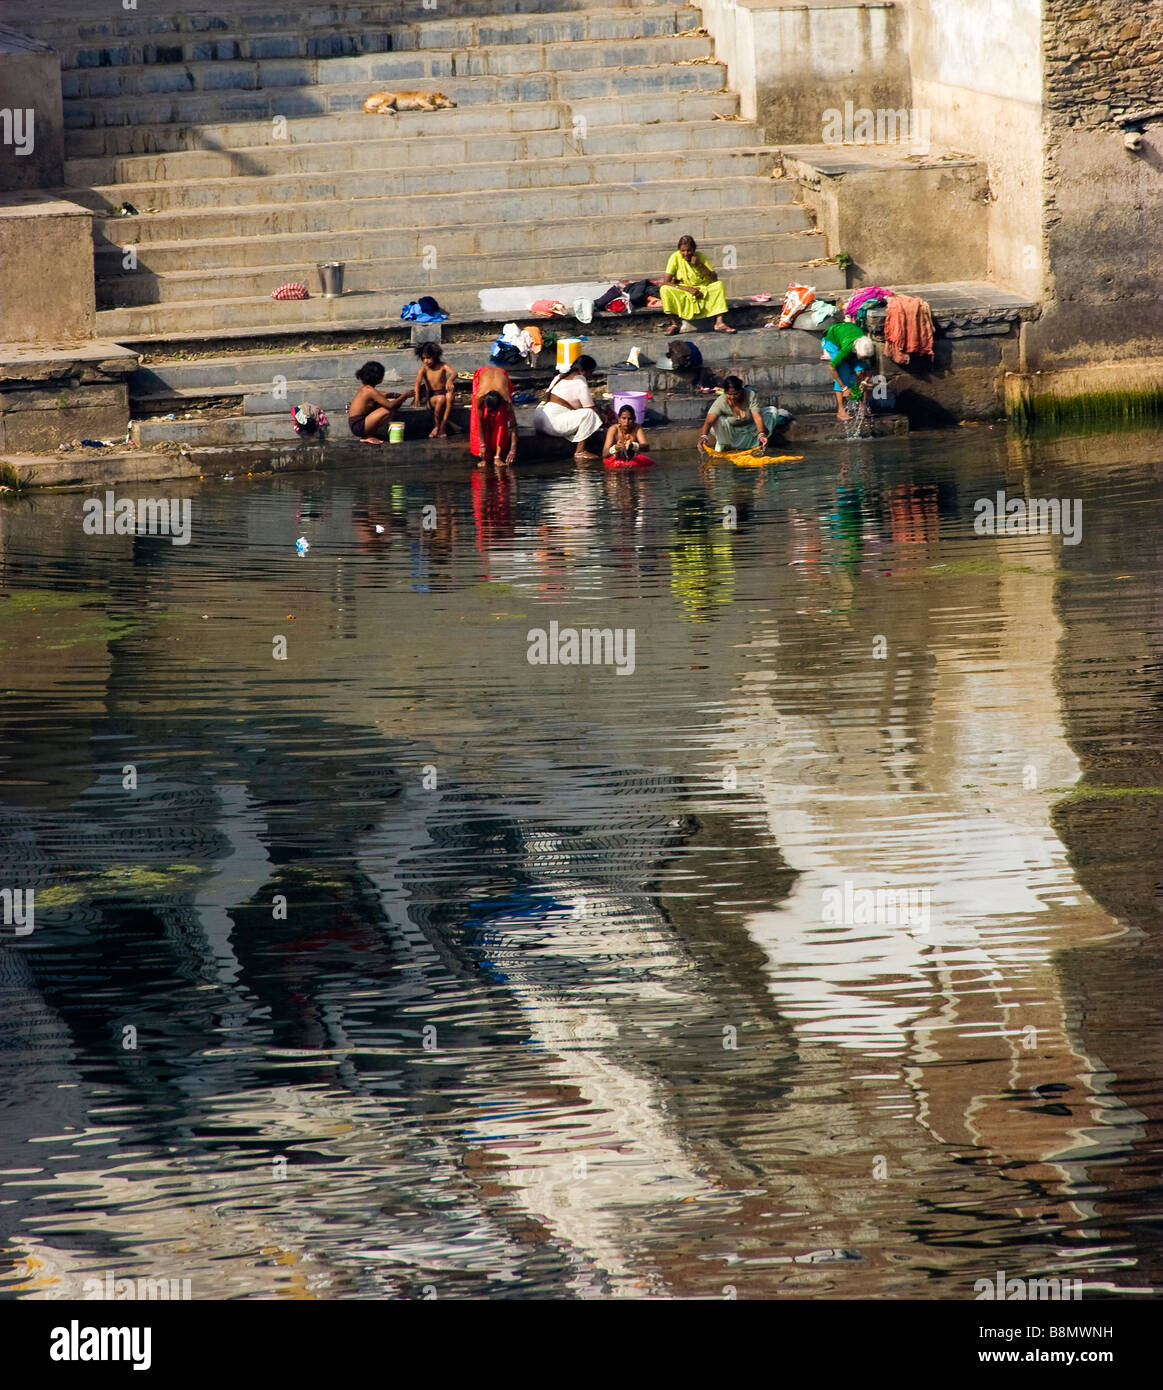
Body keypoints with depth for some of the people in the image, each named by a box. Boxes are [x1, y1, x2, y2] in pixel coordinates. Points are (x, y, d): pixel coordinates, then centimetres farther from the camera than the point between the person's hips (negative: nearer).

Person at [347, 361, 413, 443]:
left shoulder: (364, 387, 11)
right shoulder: (370, 390, -18)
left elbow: (382, 395, 27)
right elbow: (390, 405, -21)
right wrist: (405, 396, -8)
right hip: (359, 426, -10)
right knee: (388, 411, -18)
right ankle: (370, 436, -7)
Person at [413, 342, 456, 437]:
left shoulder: (442, 366, -4)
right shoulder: (424, 369, -4)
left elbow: (454, 373, -21)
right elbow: (418, 382, -19)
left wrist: (450, 380, -47)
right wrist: (417, 395, -38)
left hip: (444, 392, 1)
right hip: (431, 398, -1)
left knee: (449, 395, -35)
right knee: (441, 399, -35)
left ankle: (443, 426, -26)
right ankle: (436, 426, -14)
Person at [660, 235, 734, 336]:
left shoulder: (700, 256, -5)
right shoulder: (675, 258, -11)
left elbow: (714, 279, -10)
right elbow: (666, 282, -18)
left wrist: (700, 266, -24)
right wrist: (688, 289, -24)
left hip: (702, 291, 2)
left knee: (719, 284, -24)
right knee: (664, 289, -30)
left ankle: (719, 323, -29)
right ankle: (676, 323, -22)